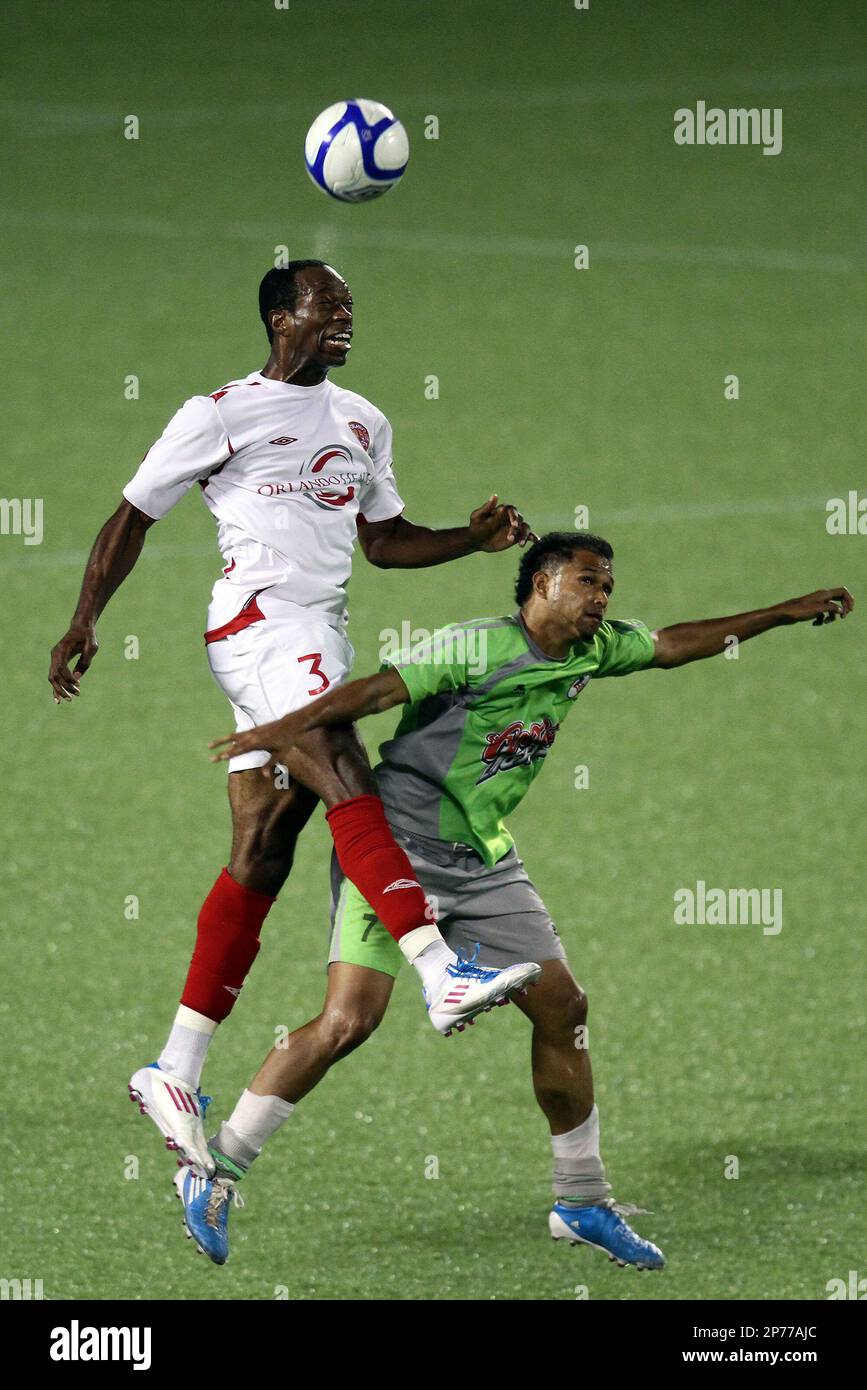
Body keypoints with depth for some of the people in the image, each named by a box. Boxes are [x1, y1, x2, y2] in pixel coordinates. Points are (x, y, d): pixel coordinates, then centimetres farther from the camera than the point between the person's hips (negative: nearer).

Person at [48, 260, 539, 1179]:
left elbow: (383, 540, 29)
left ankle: (176, 1075, 5)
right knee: (347, 784, -26)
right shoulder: (221, 415, 0)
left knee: (260, 857, 3)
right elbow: (132, 518, 5)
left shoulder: (361, 424, 21)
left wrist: (472, 539, 12)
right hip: (260, 622, -7)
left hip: (322, 642, 8)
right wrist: (83, 623, -3)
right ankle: (444, 978, -41)